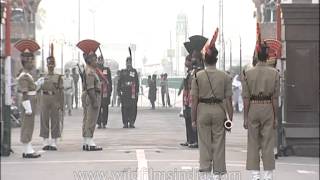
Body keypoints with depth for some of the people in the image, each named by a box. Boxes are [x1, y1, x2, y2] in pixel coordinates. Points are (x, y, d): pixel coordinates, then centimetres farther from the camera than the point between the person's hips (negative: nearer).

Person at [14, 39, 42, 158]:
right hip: (28, 104, -10)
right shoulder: (24, 77, -15)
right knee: (27, 127, -7)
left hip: (30, 105, 10)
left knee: (28, 127, 11)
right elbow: (24, 94, -19)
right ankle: (28, 151, -5)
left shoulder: (28, 76, 16)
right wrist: (28, 108, -21)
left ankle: (27, 150, 16)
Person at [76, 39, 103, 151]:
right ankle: (90, 143, -9)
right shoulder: (90, 72, -17)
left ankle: (86, 143, 15)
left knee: (87, 120, 11)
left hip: (87, 97, 11)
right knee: (91, 121, -9)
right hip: (92, 96, -11)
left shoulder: (88, 70, 16)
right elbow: (90, 88, -23)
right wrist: (94, 101, -24)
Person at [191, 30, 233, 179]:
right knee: (218, 143, 6)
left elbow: (195, 99, -3)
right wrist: (231, 117, 5)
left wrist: (193, 118, 4)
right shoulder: (224, 76, -2)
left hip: (203, 110, 0)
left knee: (204, 143, 7)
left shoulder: (198, 76, -3)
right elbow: (228, 99, -2)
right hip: (219, 110, 0)